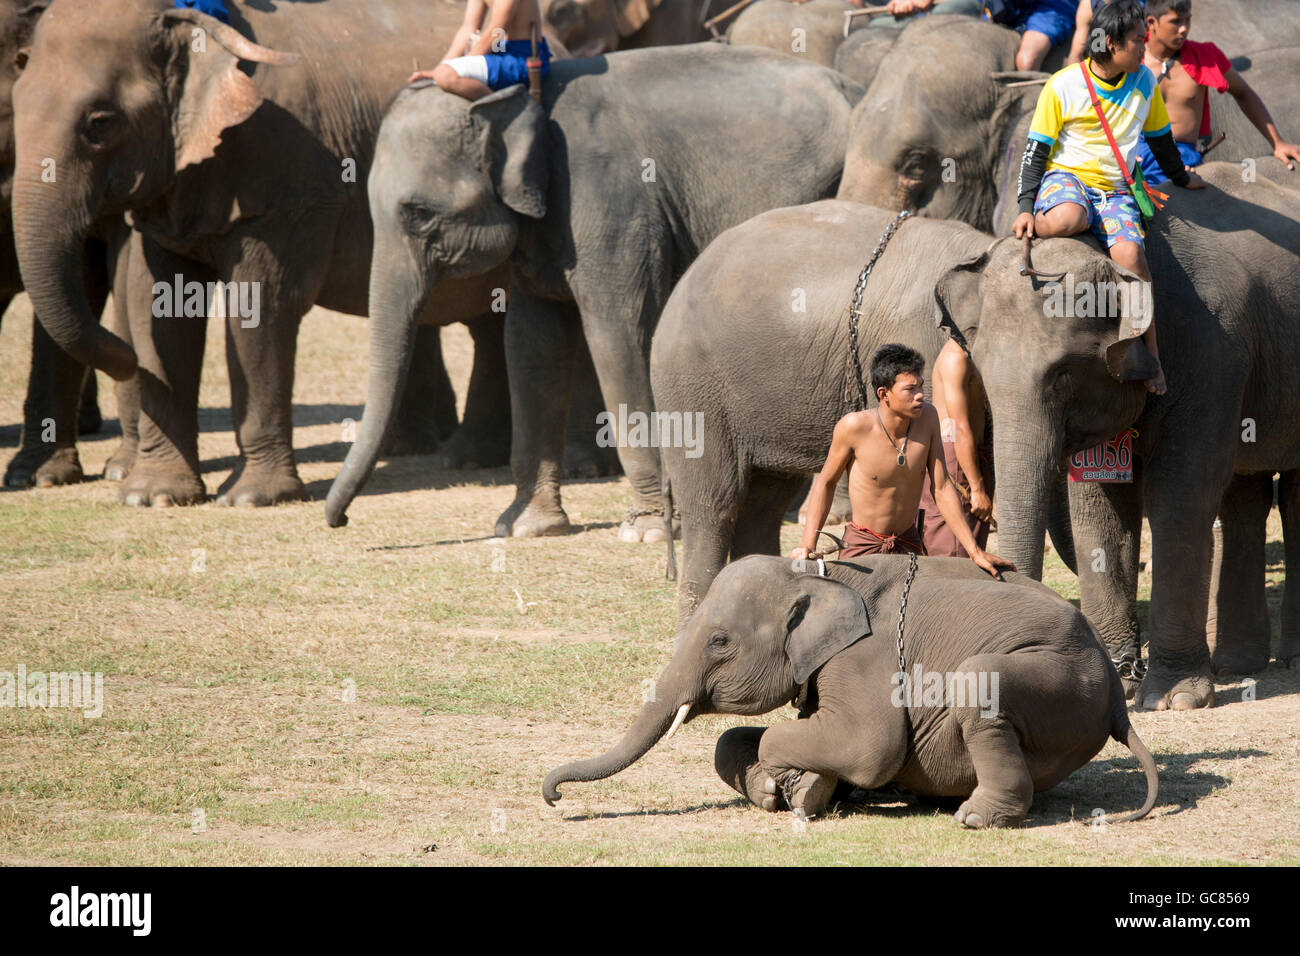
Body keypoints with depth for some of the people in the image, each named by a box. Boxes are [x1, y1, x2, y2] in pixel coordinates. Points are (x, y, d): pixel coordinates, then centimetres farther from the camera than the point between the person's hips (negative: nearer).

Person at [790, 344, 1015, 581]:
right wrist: (808, 545, -8)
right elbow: (826, 481, -1)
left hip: (909, 545, 3)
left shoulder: (927, 417, -8)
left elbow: (942, 489, -1)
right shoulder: (854, 427, -17)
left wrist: (975, 553, -2)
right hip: (862, 547, -3)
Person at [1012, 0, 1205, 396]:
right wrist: (1026, 207, -12)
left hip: (1113, 190, 3)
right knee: (1065, 220, -43)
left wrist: (1181, 178, 37)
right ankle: (1028, 231, -8)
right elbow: (1036, 150, -3)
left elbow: (1159, 137, 24)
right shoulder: (1063, 86, -7)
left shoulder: (1144, 82, 6)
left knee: (1130, 252, -27)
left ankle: (1151, 356, -20)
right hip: (1066, 175, -3)